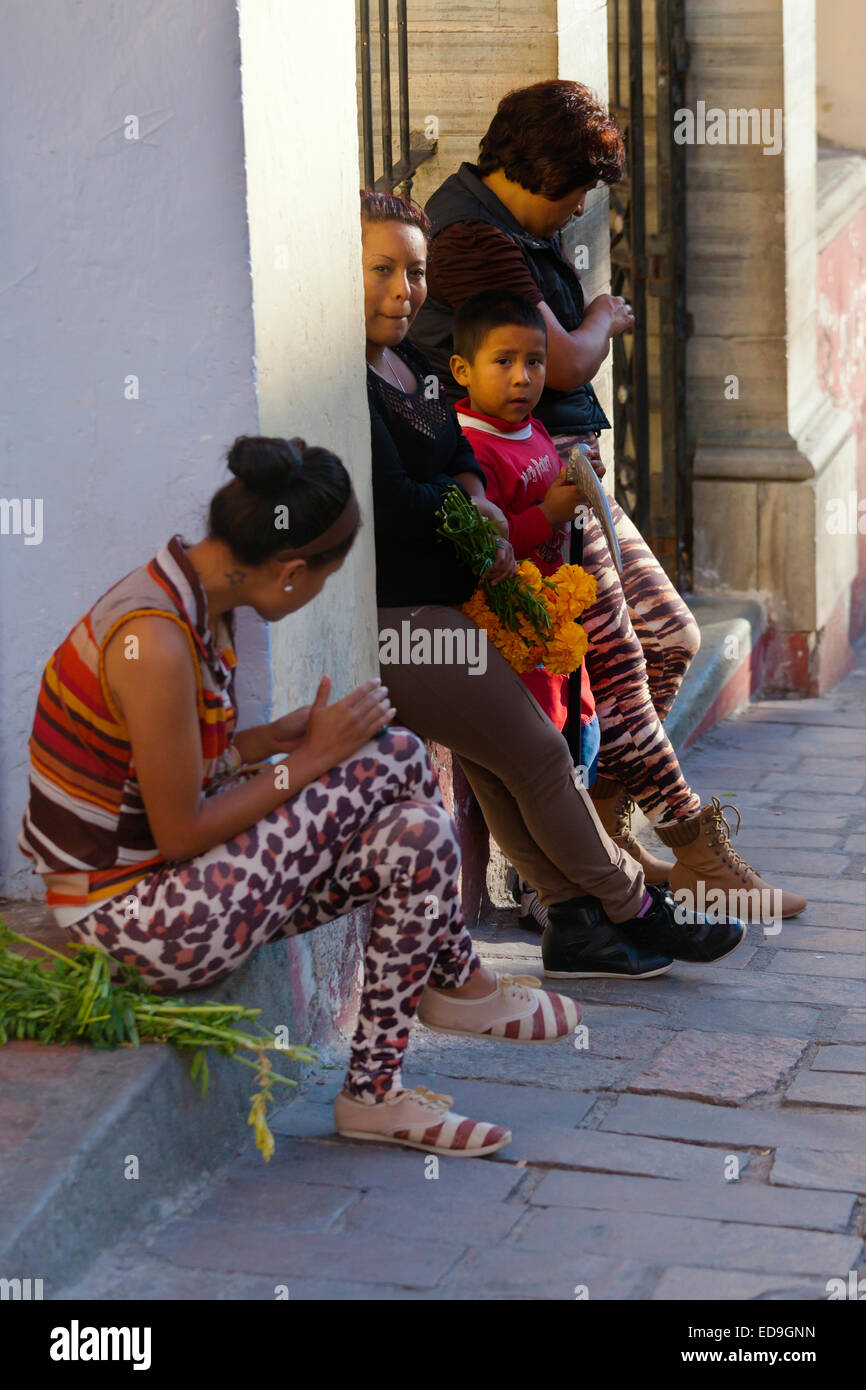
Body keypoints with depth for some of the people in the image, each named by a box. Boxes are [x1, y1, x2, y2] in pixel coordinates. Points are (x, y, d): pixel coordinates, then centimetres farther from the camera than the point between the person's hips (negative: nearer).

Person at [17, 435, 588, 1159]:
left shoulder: (194, 595, 3)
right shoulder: (154, 645, -28)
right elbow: (180, 834, -22)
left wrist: (286, 734, 0)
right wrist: (314, 757, -13)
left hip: (158, 879, 10)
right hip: (138, 923, -10)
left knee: (414, 835, -1)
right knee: (393, 763, -12)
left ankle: (375, 1091, 8)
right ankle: (459, 982, 12)